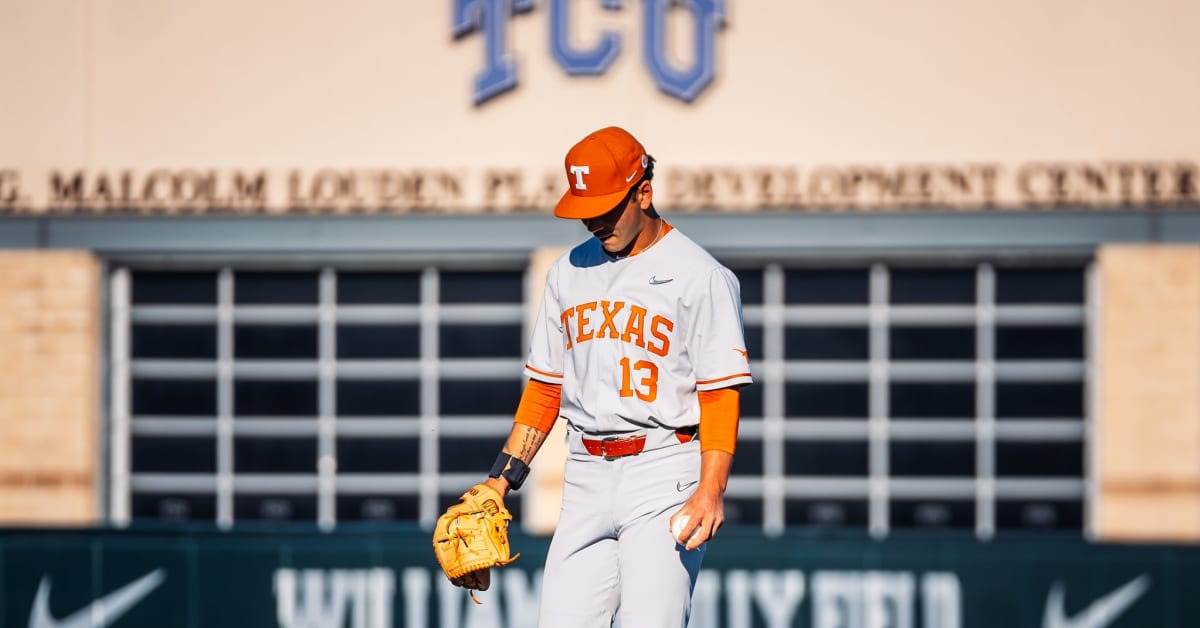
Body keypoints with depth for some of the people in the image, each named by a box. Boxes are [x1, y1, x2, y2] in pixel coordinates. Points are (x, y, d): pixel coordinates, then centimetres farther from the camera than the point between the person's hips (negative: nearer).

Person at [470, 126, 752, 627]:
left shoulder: (700, 276, -5)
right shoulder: (569, 272, 14)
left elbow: (721, 394, -10)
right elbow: (545, 387, 19)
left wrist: (711, 491, -23)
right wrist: (502, 479, 10)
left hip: (664, 477, -6)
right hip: (586, 478, 6)